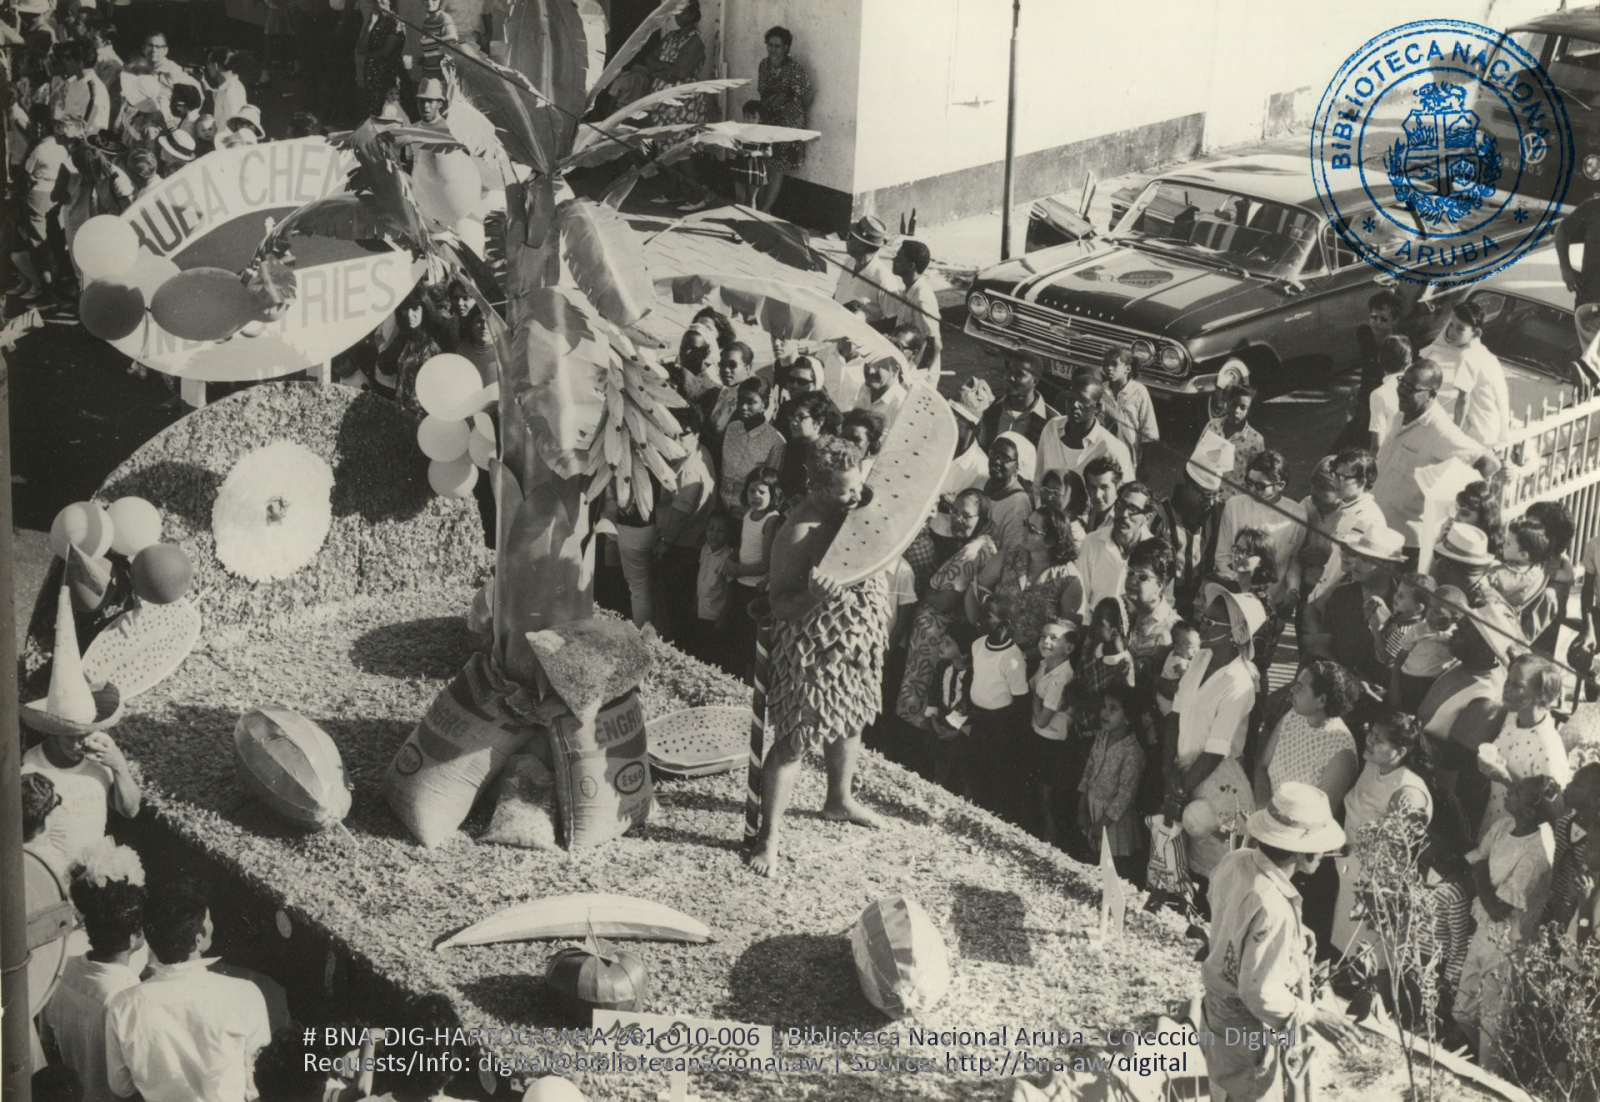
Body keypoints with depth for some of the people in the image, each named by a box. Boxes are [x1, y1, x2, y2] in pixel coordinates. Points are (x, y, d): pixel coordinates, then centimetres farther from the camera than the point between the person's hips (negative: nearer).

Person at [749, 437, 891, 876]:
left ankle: (840, 799, 49)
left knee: (851, 722, 25)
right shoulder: (800, 533, -26)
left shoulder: (856, 511, -3)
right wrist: (813, 596, -44)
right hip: (814, 649, -8)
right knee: (794, 741, -1)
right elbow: (781, 604, -24)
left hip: (859, 640, 8)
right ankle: (768, 835, 10)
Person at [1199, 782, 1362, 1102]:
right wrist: (1313, 1016, -20)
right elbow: (1259, 992, -32)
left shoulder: (1234, 864, -10)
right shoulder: (1272, 909, -36)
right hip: (1253, 1034, -8)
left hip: (1219, 1011, 8)